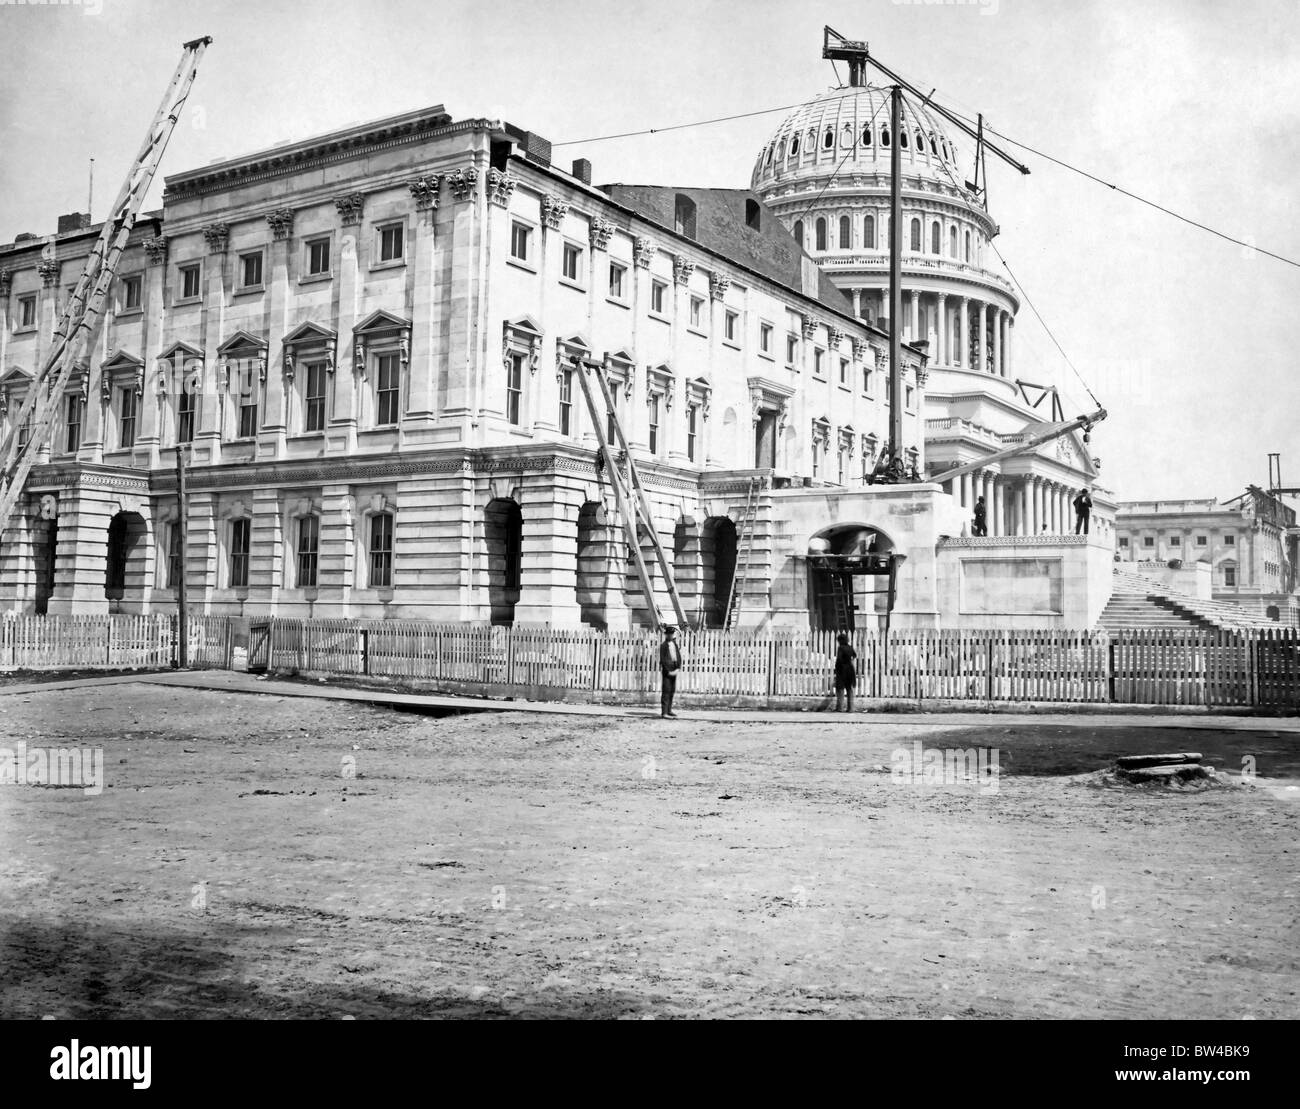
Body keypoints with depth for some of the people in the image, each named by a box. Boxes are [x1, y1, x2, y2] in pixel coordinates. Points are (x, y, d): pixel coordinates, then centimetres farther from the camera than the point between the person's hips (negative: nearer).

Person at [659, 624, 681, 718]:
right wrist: (668, 671, -13)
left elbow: (679, 657, 10)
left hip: (674, 671, 7)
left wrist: (678, 668, -4)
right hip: (666, 671, -7)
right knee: (666, 691, -8)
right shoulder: (663, 645, -8)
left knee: (672, 691, 12)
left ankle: (669, 710, 22)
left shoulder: (675, 644, 12)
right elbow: (662, 660, -11)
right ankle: (664, 712, -7)